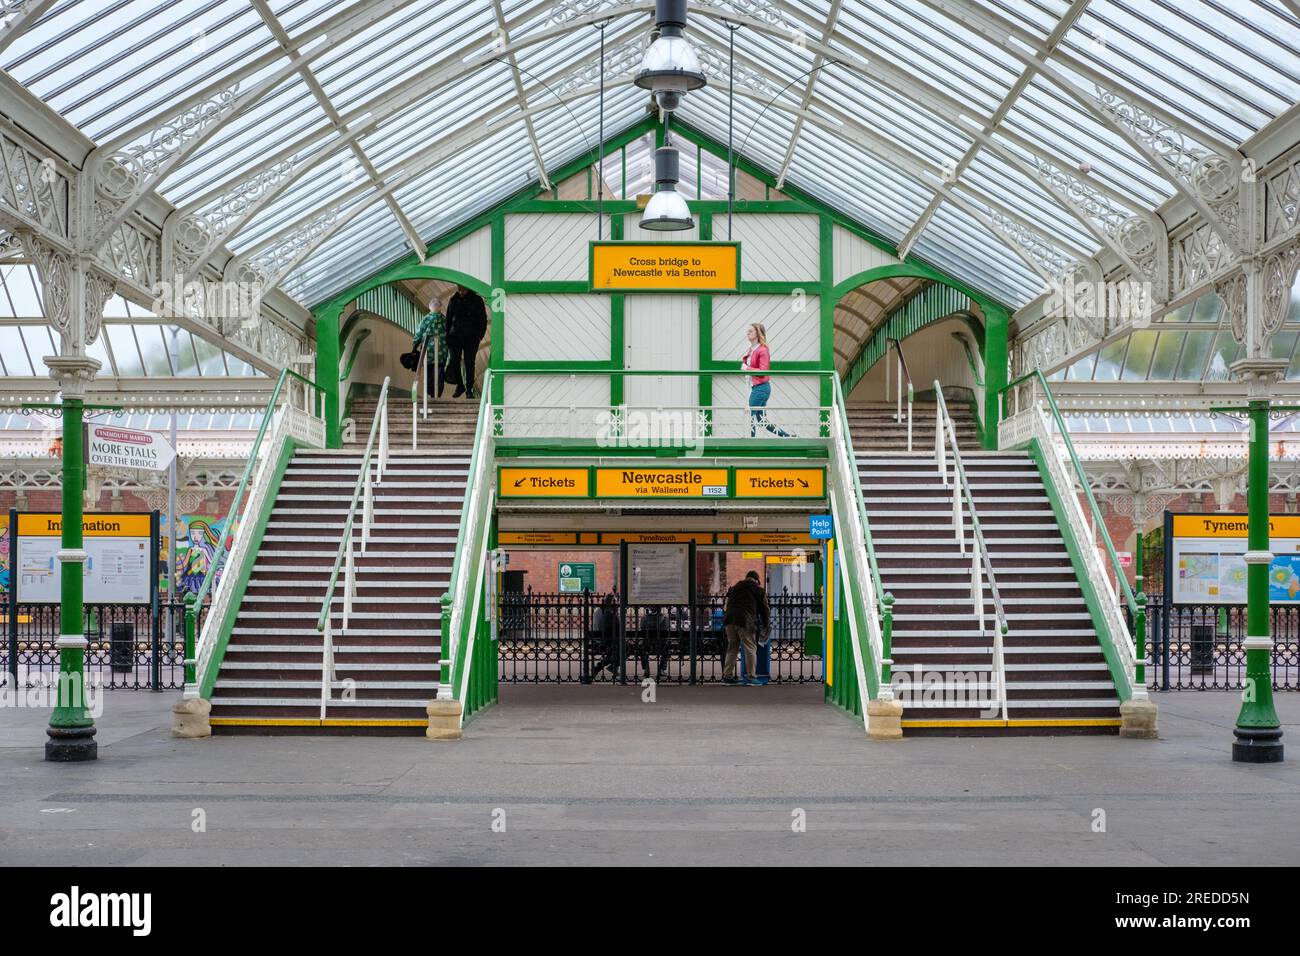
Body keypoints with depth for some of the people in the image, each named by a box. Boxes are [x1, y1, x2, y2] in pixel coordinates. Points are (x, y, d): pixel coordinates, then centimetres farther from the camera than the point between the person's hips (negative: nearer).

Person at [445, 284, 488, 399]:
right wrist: (447, 336, 5)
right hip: (455, 336, 2)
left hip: (471, 337, -2)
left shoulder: (477, 300, 1)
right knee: (454, 362, -4)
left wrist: (480, 335, -6)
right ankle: (460, 386, 13)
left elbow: (483, 319, 5)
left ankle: (469, 389, 5)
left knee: (469, 363, -4)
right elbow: (448, 319, 13)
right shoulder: (453, 300, 8)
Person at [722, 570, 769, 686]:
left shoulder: (735, 587, 27)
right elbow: (764, 609, 12)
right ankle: (750, 676, -6)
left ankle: (727, 675, 13)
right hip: (745, 621, -6)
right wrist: (766, 625, 21)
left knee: (732, 648, 13)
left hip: (730, 619, 6)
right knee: (750, 648, -1)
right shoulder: (759, 590, 11)